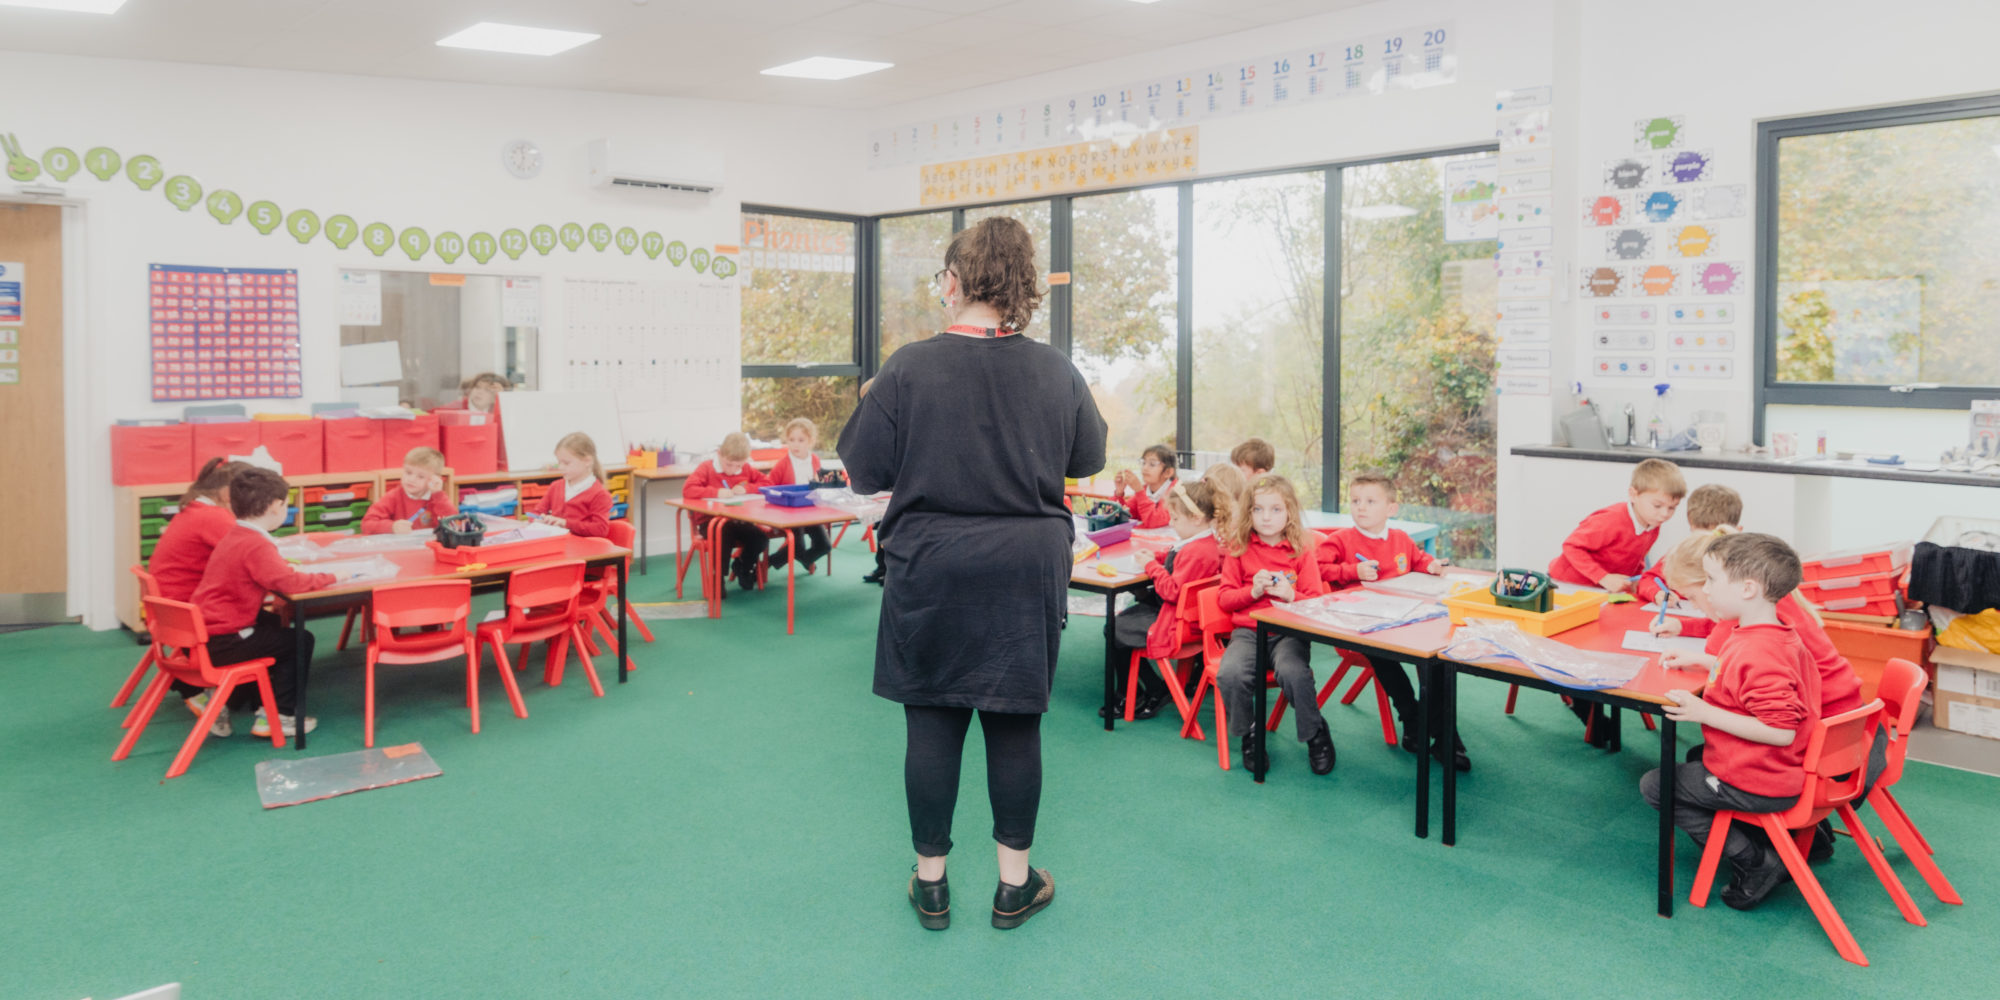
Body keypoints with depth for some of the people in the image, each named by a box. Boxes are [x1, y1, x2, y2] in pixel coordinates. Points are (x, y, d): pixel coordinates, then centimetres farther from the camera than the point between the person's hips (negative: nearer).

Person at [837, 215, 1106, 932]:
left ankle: (931, 881, 23)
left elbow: (863, 470, -6)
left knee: (932, 720, 10)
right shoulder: (1056, 372, -5)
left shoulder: (910, 369, -12)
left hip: (930, 570, -1)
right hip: (1028, 571, 2)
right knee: (1015, 722, 11)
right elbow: (1089, 458, 10)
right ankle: (1015, 883, 23)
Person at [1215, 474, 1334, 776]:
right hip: (1248, 631, 1)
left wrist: (1291, 595, -15)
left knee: (1293, 672, -34)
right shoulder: (1238, 549, 8)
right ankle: (1248, 735, 0)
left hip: (1290, 632, -1)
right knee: (1230, 674, -30)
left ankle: (1316, 733, -3)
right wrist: (1253, 591, -11)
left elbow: (1317, 601, 6)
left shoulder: (1301, 550, 6)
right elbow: (1224, 598, 7)